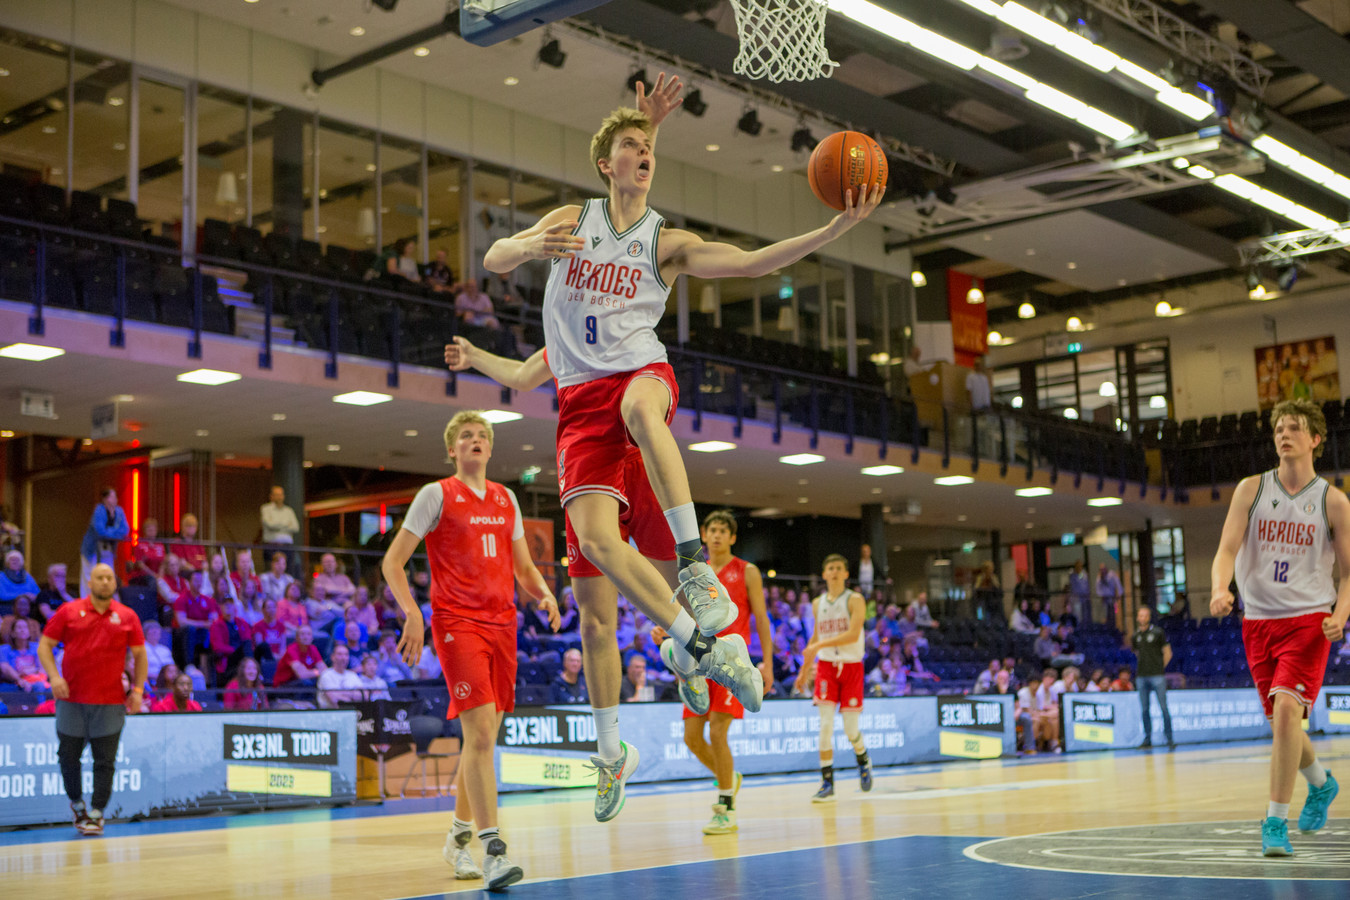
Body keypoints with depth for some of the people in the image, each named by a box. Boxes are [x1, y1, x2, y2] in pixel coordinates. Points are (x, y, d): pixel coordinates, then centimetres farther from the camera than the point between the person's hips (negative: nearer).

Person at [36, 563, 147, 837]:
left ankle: (96, 814, 6)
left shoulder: (127, 616, 5)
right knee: (68, 755, 8)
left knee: (105, 761, -2)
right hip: (71, 699, 0)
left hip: (110, 702, 0)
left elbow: (139, 653, 11)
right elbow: (45, 645, 5)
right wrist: (54, 676, -9)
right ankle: (77, 803, 31)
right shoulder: (68, 612, 3)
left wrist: (138, 689, 2)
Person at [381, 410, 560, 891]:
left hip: (502, 622, 6)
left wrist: (545, 594, 2)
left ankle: (459, 836, 26)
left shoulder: (506, 499, 16)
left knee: (484, 735, 10)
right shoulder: (436, 494, 1)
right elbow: (393, 561, -1)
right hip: (456, 622, -6)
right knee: (480, 732, -17)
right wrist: (411, 613, -15)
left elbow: (523, 566, 23)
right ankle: (493, 849, -18)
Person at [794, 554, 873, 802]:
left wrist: (819, 645, -25)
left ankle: (863, 760, 33)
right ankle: (827, 783, -4)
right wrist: (804, 670, 18)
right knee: (825, 725, -9)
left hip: (851, 665, -3)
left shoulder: (854, 600, -5)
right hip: (826, 666, 3)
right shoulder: (818, 603, 10)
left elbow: (853, 634, -18)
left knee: (851, 729, 0)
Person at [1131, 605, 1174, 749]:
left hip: (1157, 676, -4)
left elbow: (1168, 653, 5)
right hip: (1141, 676, 4)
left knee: (1164, 707, -6)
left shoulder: (1158, 633, 1)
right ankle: (1147, 739, 10)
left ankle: (1169, 738, -3)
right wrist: (1144, 666, 13)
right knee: (1144, 709, 4)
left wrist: (1160, 667, -1)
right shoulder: (1135, 636, 12)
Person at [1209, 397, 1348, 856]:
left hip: (1308, 620, -3)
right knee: (1280, 720, 12)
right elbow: (1227, 549, -6)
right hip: (1259, 621, 3)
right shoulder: (1251, 489, 2)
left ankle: (1275, 821, -14)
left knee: (1287, 707, -21)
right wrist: (1220, 589, -27)